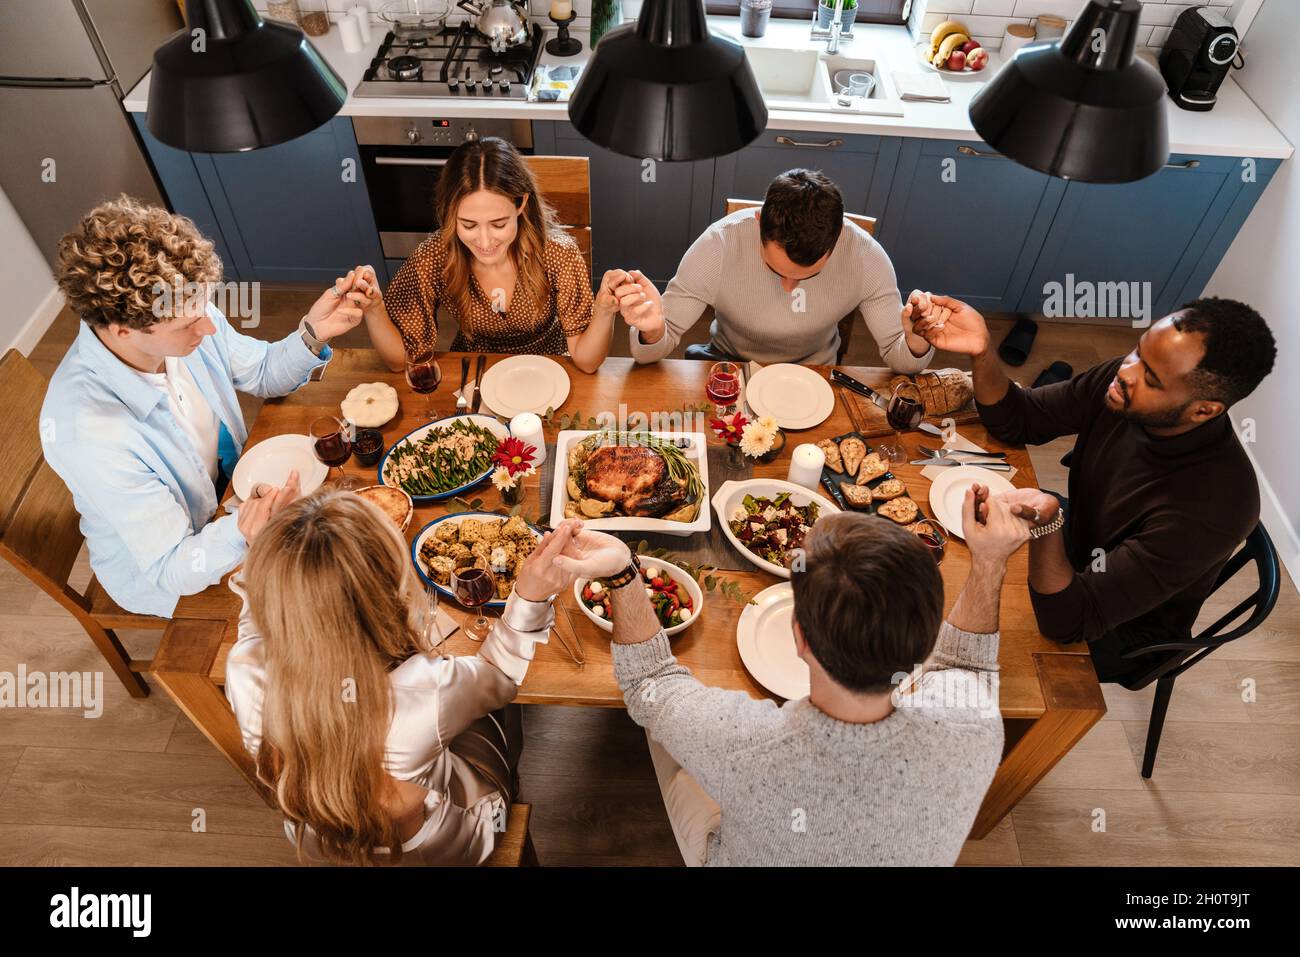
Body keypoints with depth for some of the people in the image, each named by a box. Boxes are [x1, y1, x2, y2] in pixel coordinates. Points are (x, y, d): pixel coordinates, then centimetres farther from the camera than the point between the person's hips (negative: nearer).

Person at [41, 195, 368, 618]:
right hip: (163, 573, -6)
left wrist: (313, 332, -21)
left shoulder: (180, 317, -21)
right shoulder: (86, 432, -37)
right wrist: (245, 534, -53)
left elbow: (263, 374, 0)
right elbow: (172, 569, -30)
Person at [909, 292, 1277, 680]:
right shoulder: (1125, 377, -23)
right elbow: (1016, 420, -9)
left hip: (1120, 630, -5)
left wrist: (1046, 521, -54)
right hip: (1076, 535, 6)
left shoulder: (1213, 505, -38)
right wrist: (981, 353, -29)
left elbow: (1067, 622, -36)